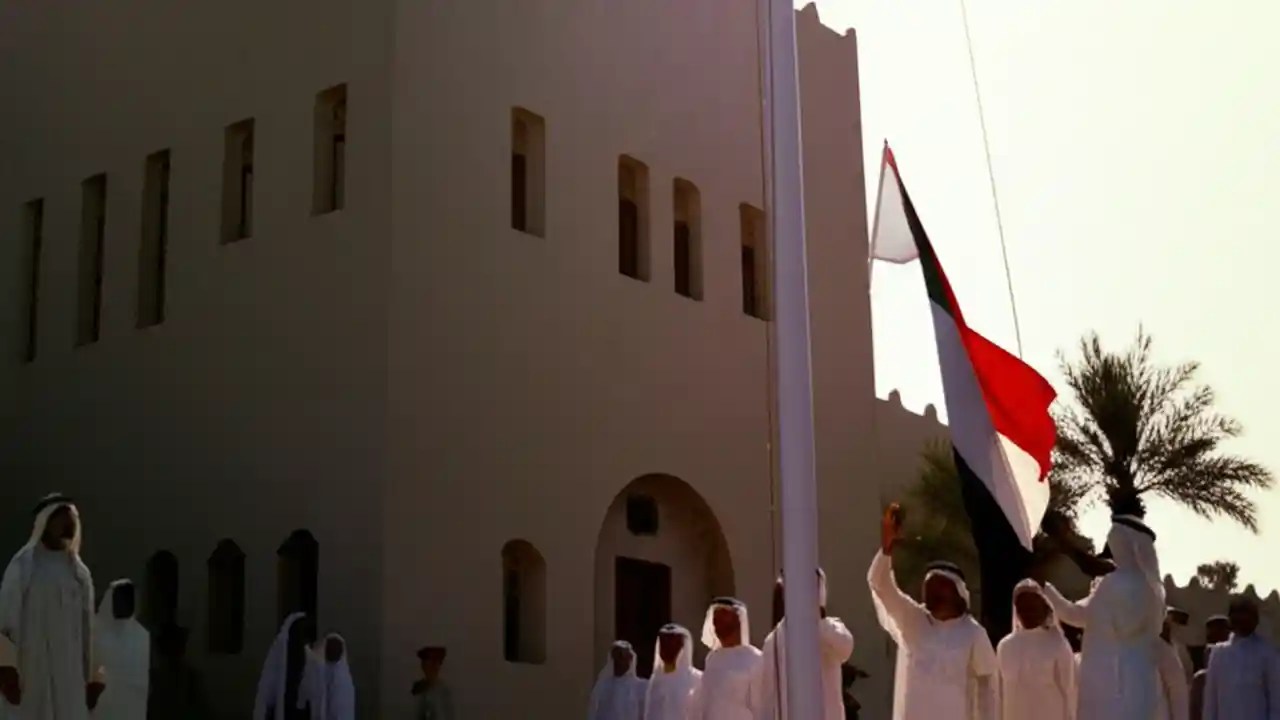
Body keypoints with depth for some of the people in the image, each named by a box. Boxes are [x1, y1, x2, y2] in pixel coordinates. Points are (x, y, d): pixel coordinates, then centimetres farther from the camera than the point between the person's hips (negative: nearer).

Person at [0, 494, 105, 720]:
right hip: (31, 666, -4)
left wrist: (92, 675, 8)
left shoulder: (80, 572, 11)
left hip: (70, 672, 4)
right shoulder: (22, 566, -1)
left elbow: (88, 626, 11)